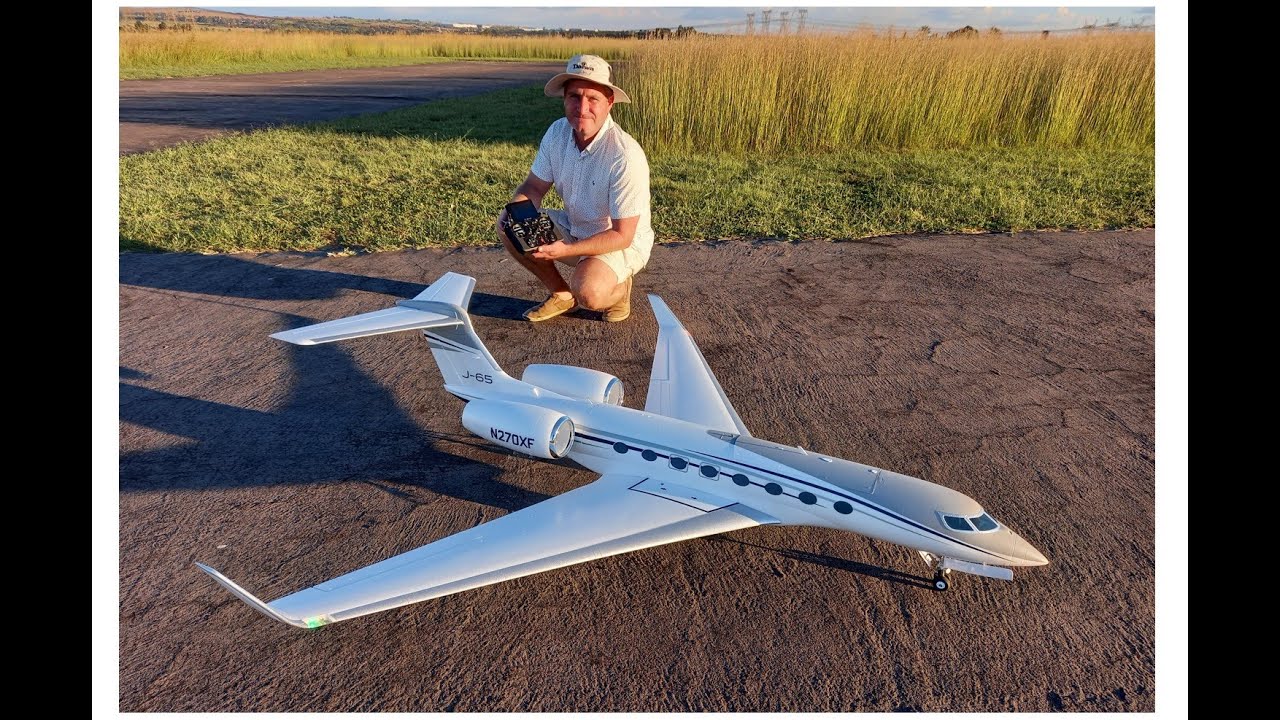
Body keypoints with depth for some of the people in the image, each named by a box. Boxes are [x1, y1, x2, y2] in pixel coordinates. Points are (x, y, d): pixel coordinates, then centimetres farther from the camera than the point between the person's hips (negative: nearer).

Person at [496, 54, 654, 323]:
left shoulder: (626, 157, -29)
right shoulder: (558, 132, -10)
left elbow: (622, 235, -27)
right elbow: (534, 186, 2)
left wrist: (566, 250, -37)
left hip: (622, 243, -6)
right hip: (574, 228, 7)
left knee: (588, 293, -34)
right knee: (508, 228, -7)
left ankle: (619, 288, 4)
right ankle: (561, 294, 9)